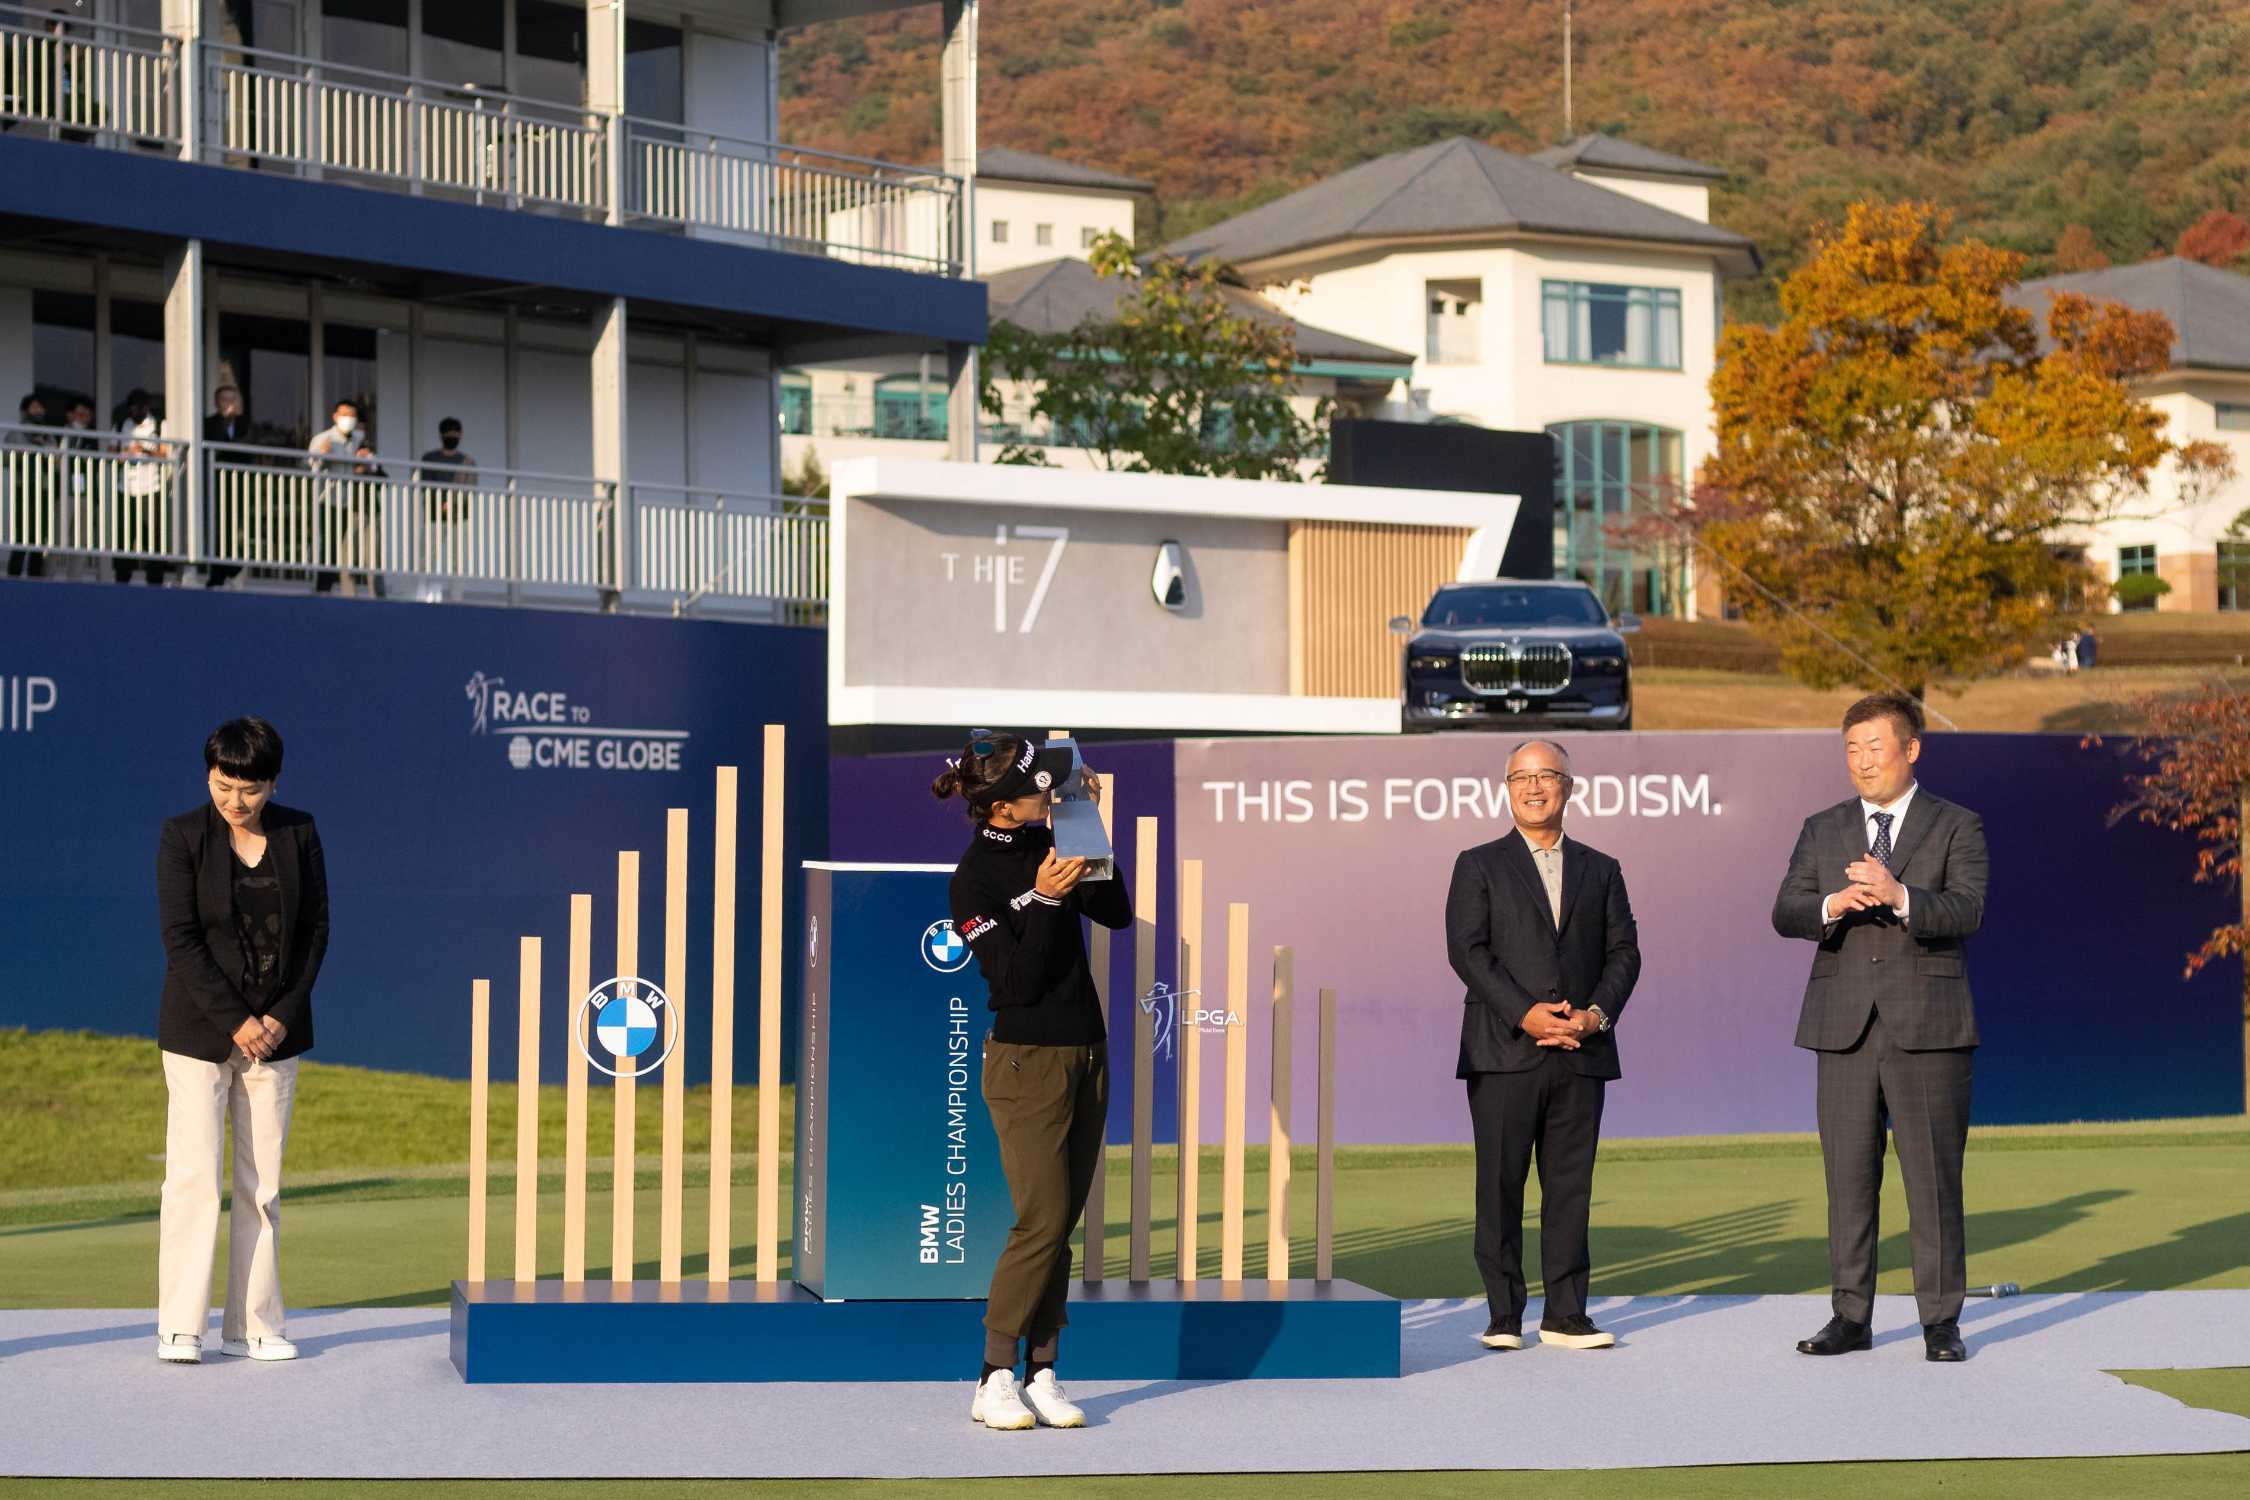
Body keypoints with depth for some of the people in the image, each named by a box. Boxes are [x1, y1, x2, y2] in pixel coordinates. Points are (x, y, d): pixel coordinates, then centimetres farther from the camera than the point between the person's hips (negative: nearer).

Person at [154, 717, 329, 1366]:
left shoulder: (297, 833, 2)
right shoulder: (183, 836, -6)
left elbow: (317, 928, 4)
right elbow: (181, 941, -10)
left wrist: (283, 1015, -6)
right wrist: (235, 1022, -14)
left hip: (276, 1028, 3)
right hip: (200, 1031, -3)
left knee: (262, 1182, 4)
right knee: (194, 1175, -7)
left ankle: (252, 1325, 9)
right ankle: (179, 1329, -2)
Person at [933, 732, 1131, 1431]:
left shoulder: (1046, 845, 6)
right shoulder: (973, 879, -14)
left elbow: (1116, 914, 4)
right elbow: (1017, 982, -17)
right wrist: (1043, 901, -26)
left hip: (1086, 1054, 7)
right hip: (1027, 1060, -7)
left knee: (1061, 1228, 6)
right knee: (1042, 1223, -11)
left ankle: (1042, 1375, 8)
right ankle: (994, 1382, -2)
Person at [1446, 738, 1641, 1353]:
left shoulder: (1600, 870, 16)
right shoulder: (1479, 866, 7)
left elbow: (1623, 951, 9)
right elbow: (1466, 950, -4)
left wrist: (1596, 1013, -8)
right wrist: (1524, 1014, -14)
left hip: (1582, 1054, 2)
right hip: (1504, 1053, -2)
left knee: (1571, 1186, 2)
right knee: (1500, 1186, -2)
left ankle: (1565, 1313, 7)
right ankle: (1504, 1315, 4)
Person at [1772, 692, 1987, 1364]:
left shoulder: (1956, 827, 4)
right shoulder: (1822, 831, 13)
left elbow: (1965, 911, -11)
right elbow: (1785, 913, 2)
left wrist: (1900, 898, -29)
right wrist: (1831, 906, -20)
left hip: (1928, 1029, -3)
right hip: (1845, 1027, 3)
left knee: (1934, 1179, -1)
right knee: (1849, 1180, 5)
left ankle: (1940, 1320, 5)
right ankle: (1851, 1316, 11)